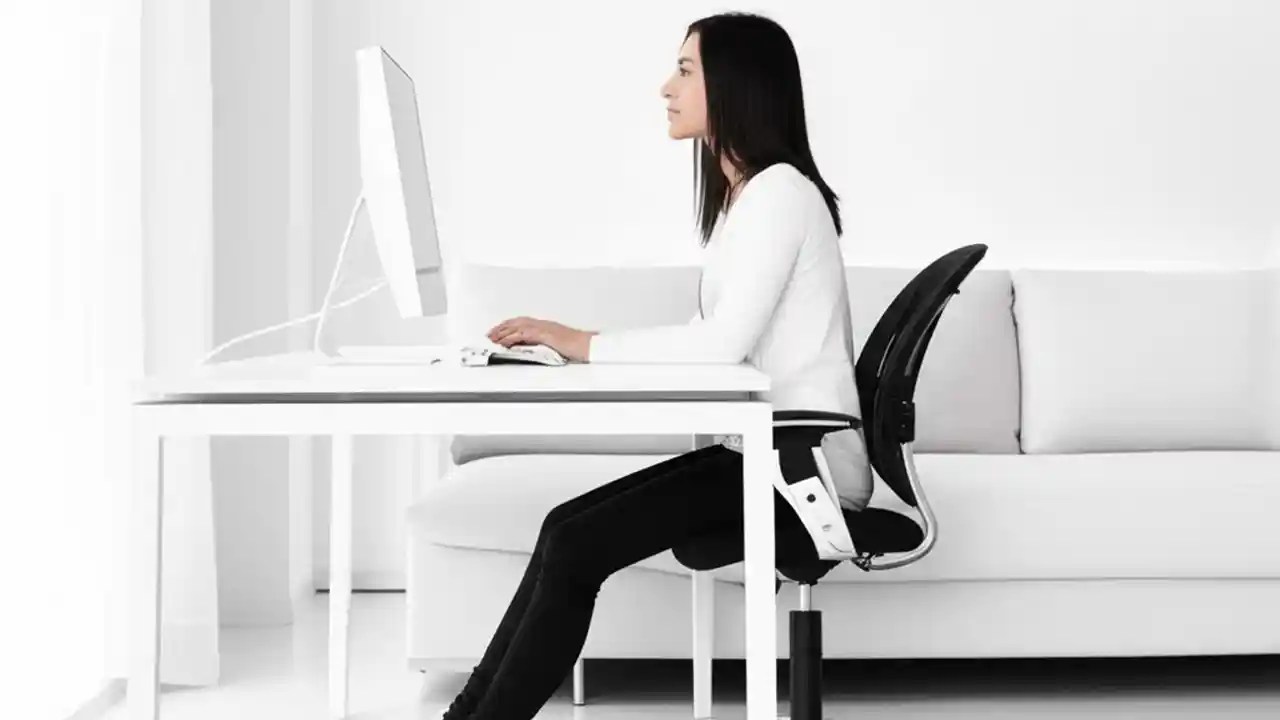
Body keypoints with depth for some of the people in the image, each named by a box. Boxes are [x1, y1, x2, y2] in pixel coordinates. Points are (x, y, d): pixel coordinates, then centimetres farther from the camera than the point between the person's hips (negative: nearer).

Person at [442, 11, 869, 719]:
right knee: (569, 528, -5)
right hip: (760, 455, 9)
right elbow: (721, 345, 10)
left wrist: (584, 343, -18)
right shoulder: (740, 196, 17)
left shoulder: (781, 191, -13)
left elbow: (723, 344, -23)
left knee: (575, 543, -17)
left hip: (803, 469, -9)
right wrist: (578, 344, 1)